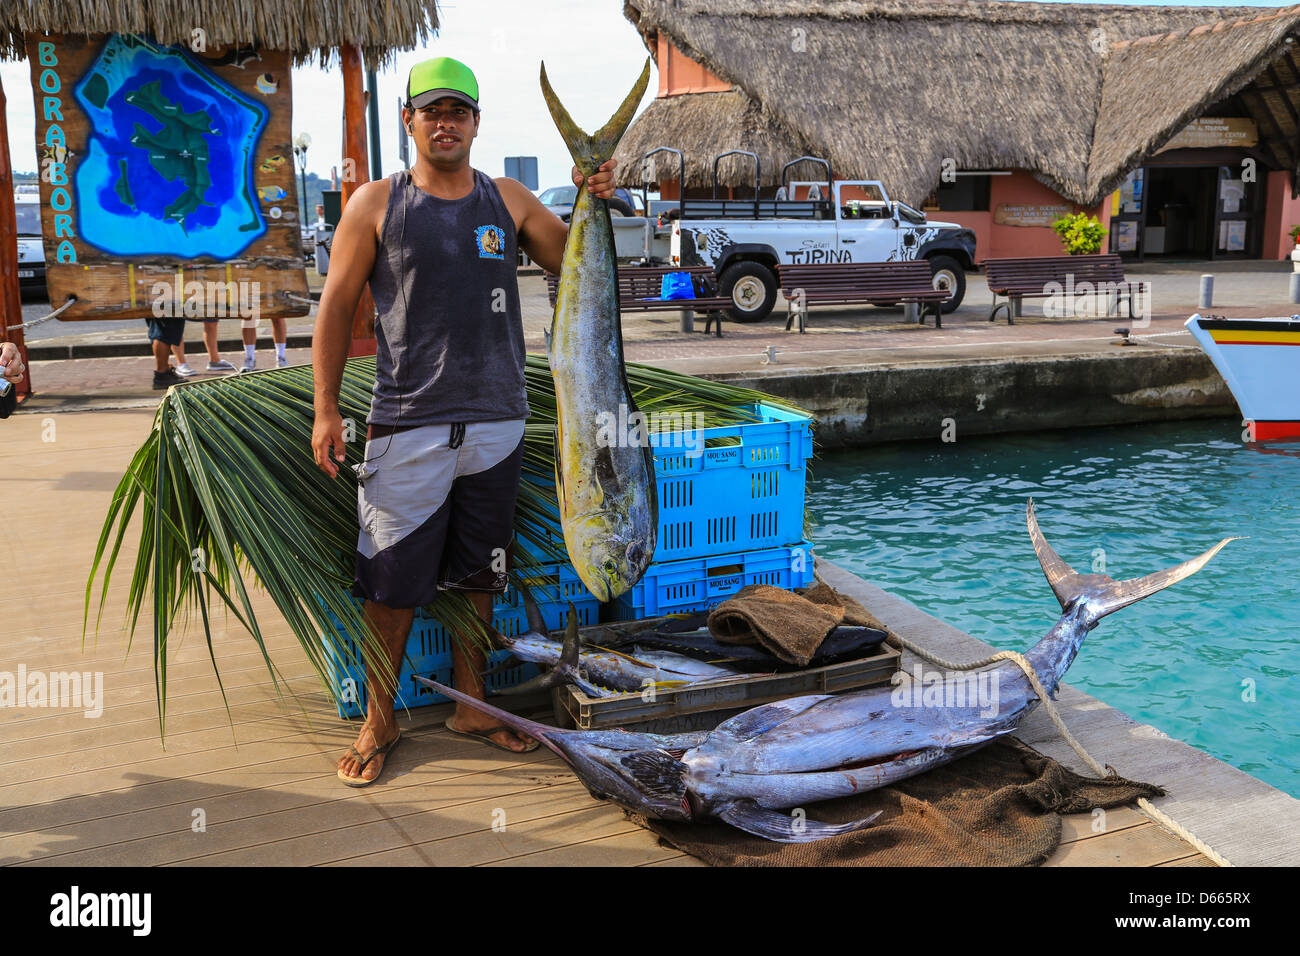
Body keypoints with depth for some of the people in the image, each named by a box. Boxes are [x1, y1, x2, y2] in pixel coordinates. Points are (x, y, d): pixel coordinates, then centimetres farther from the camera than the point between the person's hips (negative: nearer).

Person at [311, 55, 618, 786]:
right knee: (393, 581, 1)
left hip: (496, 422, 3)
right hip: (407, 424, -3)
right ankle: (380, 721, 18)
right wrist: (326, 409, -3)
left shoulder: (509, 201, 8)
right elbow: (337, 306, 2)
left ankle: (473, 706, 29)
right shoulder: (376, 204, 1)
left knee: (477, 574, 14)